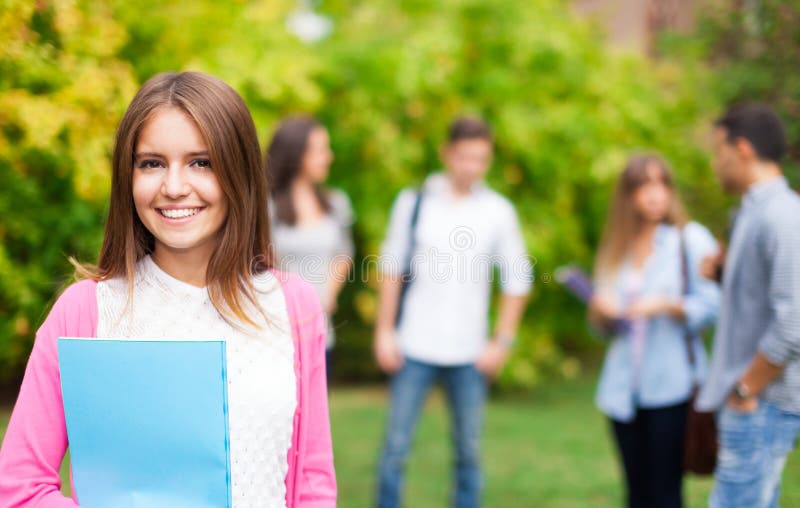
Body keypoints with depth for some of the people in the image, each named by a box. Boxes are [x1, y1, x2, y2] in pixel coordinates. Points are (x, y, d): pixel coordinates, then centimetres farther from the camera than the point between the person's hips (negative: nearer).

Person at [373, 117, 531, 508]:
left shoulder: (498, 211, 3)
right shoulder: (414, 202, 1)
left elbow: (517, 279, 7)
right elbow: (391, 268, 5)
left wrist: (502, 342, 1)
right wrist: (385, 332, 0)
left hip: (469, 353, 1)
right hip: (414, 347, -1)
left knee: (469, 450, 7)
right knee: (396, 446, 0)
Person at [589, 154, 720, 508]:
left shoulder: (691, 240, 0)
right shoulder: (614, 249, 13)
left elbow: (712, 306, -7)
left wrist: (665, 306, -20)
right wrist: (600, 311, -4)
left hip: (672, 386, -4)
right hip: (623, 389, 4)